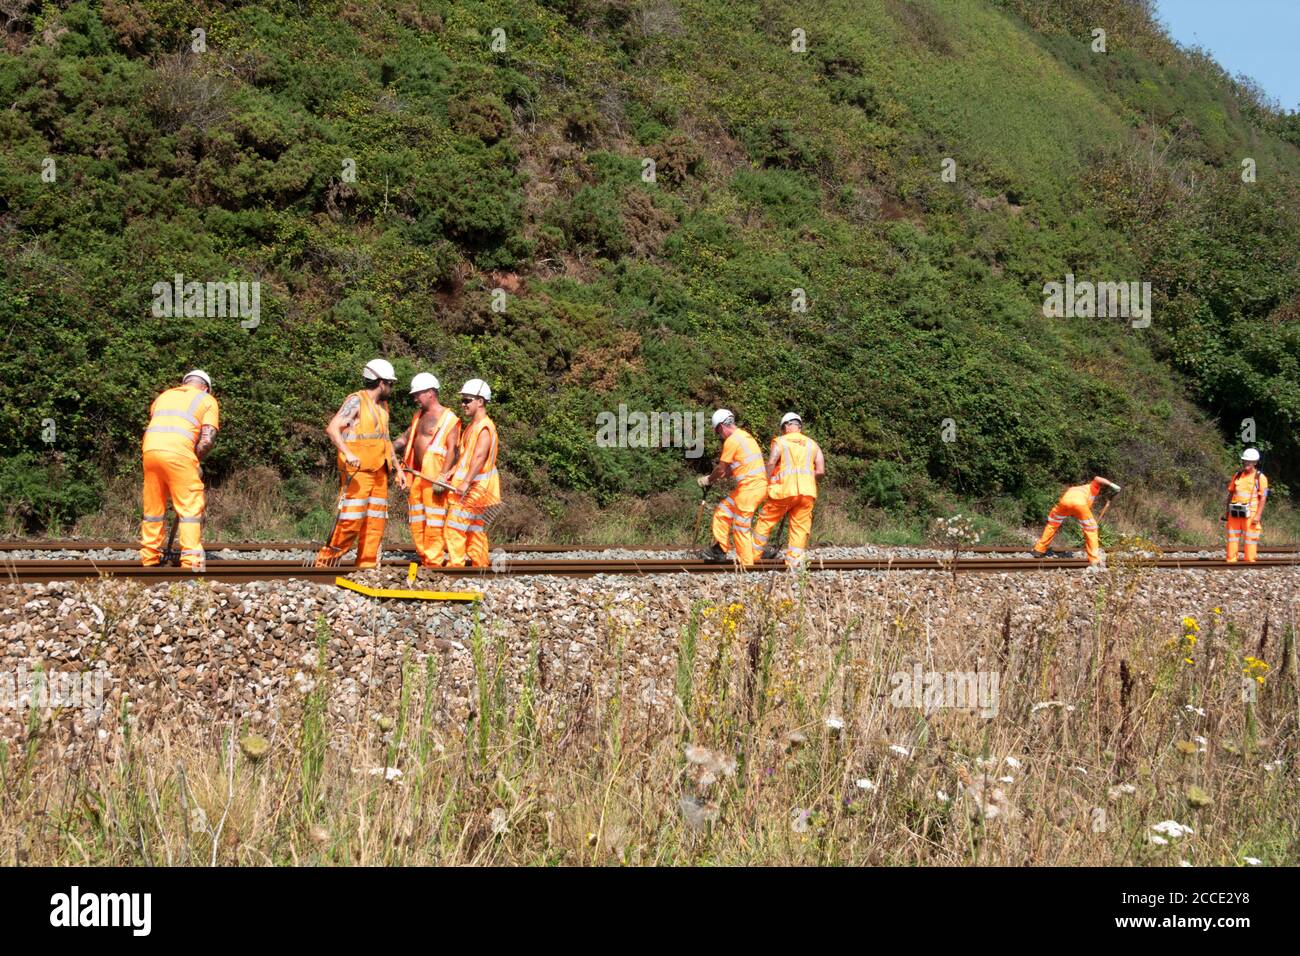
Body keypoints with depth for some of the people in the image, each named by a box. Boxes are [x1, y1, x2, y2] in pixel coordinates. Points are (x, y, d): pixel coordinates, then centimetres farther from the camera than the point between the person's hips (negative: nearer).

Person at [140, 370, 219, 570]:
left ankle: (149, 557, 20)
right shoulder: (207, 401, 14)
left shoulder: (164, 396, 28)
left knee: (153, 508, 15)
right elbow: (207, 439, 0)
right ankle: (191, 561, -8)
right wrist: (196, 461, 15)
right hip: (178, 453, -5)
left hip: (150, 449, 5)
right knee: (190, 507, 0)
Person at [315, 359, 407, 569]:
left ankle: (367, 566, 11)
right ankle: (326, 562, -5)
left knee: (376, 522, 6)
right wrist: (347, 453, -33)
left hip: (379, 472, 8)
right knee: (351, 520, -13)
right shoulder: (356, 401, -8)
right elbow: (332, 428, -19)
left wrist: (398, 468, 25)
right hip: (357, 471, -8)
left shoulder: (383, 406, 19)